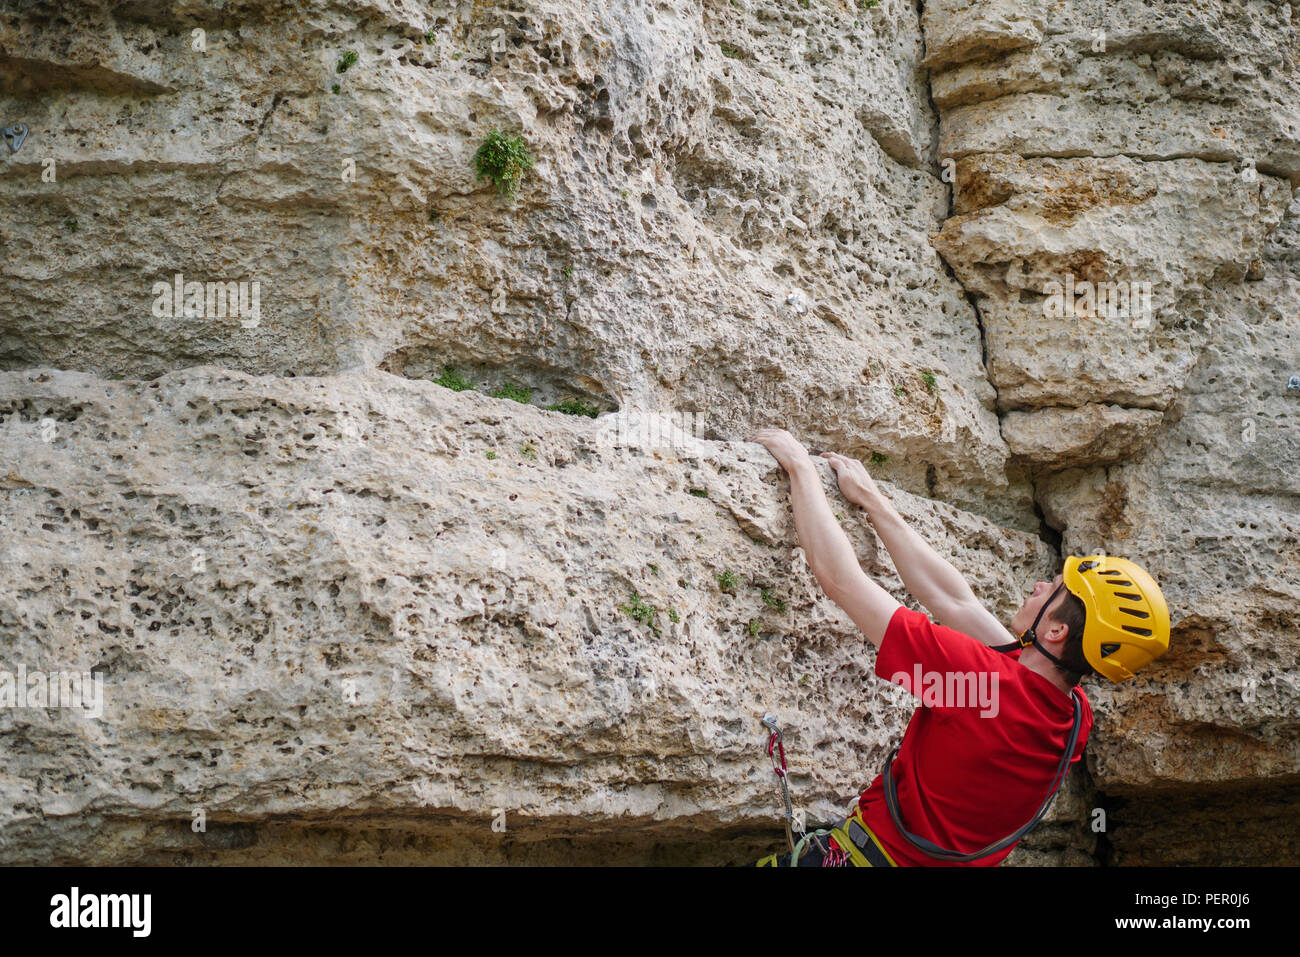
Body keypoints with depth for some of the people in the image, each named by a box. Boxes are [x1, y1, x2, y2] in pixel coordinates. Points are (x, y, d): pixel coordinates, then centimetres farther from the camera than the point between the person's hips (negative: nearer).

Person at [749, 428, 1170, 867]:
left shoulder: (985, 676, -30)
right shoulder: (1076, 718, -7)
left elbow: (838, 578, -25)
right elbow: (955, 602, 2)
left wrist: (801, 467, -12)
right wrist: (871, 500, 8)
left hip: (875, 852, -7)